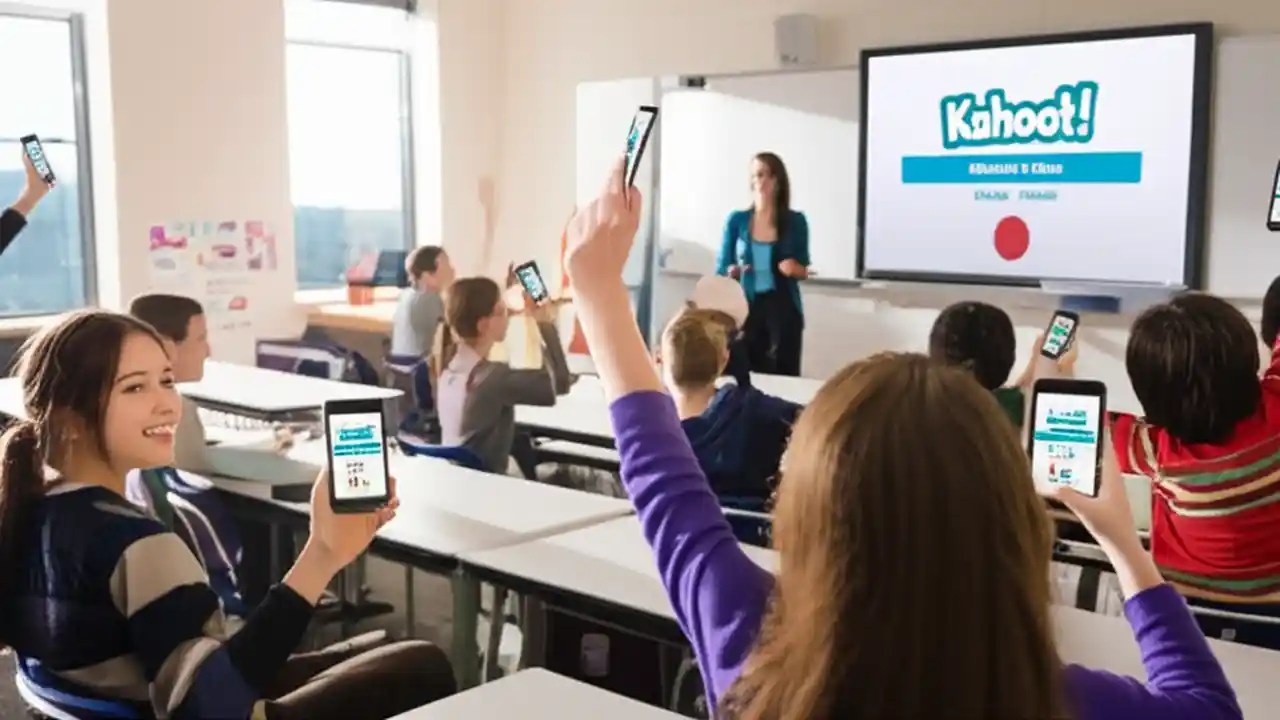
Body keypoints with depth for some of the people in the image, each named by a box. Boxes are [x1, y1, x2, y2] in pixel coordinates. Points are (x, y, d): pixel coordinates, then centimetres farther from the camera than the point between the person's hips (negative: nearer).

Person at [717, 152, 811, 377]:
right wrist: (732, 272, -15)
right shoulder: (737, 220, 3)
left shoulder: (795, 221, 2)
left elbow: (803, 271, 11)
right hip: (747, 307, 0)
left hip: (783, 307, 0)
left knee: (784, 373, -6)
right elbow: (721, 269, 7)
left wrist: (795, 269, -11)